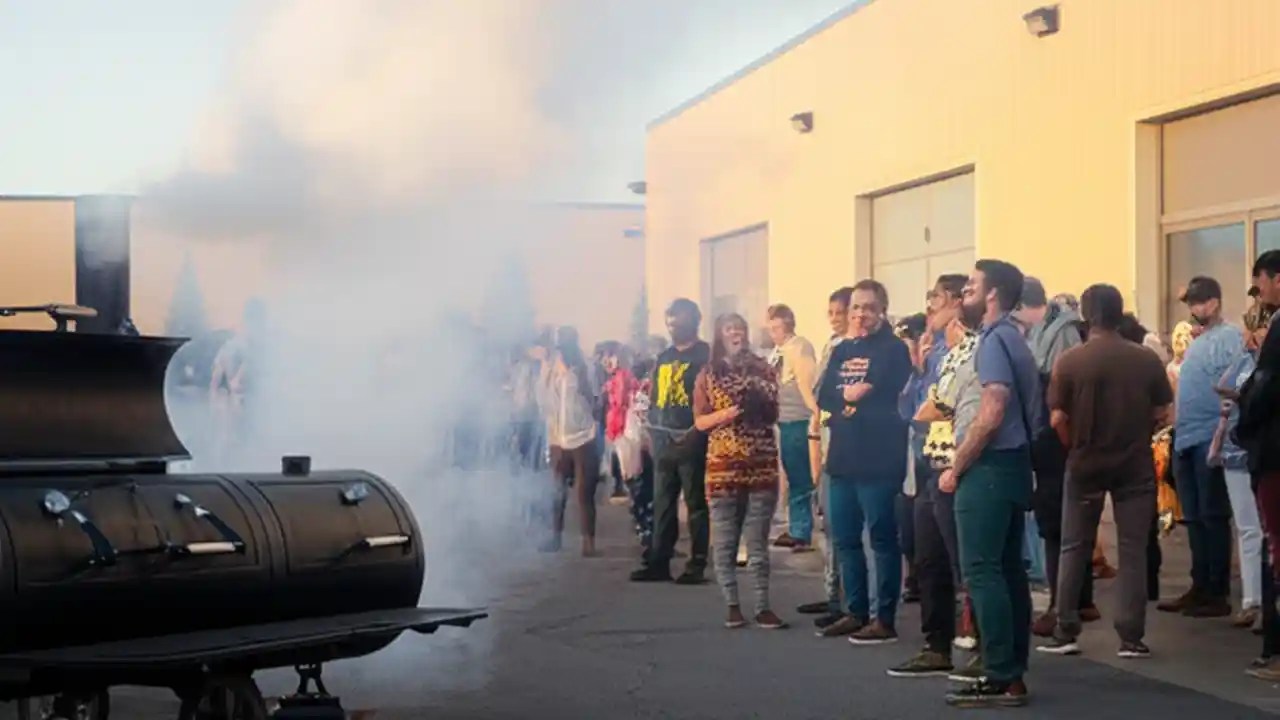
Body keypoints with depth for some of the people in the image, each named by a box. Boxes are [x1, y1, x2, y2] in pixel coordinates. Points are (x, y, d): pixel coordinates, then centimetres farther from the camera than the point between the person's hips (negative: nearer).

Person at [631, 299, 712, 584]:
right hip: (664, 442, 7)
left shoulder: (705, 355, -3)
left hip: (691, 441, -7)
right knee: (662, 504, 7)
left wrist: (696, 432, -16)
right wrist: (653, 430, 10)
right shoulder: (664, 357, 18)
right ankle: (659, 562, 11)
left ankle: (696, 565, 1)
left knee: (695, 503, -2)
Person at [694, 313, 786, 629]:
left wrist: (760, 404, -10)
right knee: (724, 543, 2)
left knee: (758, 543, 2)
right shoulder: (708, 375, 4)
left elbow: (774, 415, 11)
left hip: (761, 465, 1)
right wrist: (725, 414, -14)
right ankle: (733, 606, 10)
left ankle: (763, 607, 5)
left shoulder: (762, 369, 6)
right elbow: (700, 421, 3)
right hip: (723, 466, 0)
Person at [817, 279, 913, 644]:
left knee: (882, 539, -2)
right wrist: (848, 395, -9)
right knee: (845, 538, 12)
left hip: (879, 460, -7)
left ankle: (885, 619, 2)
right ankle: (856, 612, 23)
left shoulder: (893, 349, -5)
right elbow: (824, 398, 8)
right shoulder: (842, 350, 15)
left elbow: (893, 402, -14)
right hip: (843, 457, 7)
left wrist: (857, 399, -4)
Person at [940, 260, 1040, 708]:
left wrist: (957, 468, -14)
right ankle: (1013, 672, 13)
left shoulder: (993, 340, -13)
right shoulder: (1012, 338, 17)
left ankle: (1000, 678, -9)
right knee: (1008, 569, 10)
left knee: (982, 570, -9)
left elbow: (992, 413, -22)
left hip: (989, 467, -10)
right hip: (1010, 465, 10)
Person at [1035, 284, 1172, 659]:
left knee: (1074, 548, 10)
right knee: (1133, 550, 5)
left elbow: (1057, 419, -10)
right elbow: (1161, 413, 0)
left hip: (1086, 463, 0)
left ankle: (1065, 634, 11)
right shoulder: (1147, 359, -5)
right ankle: (1131, 638, 3)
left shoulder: (1070, 360, -9)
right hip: (1135, 464, 1)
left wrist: (1076, 446, 9)